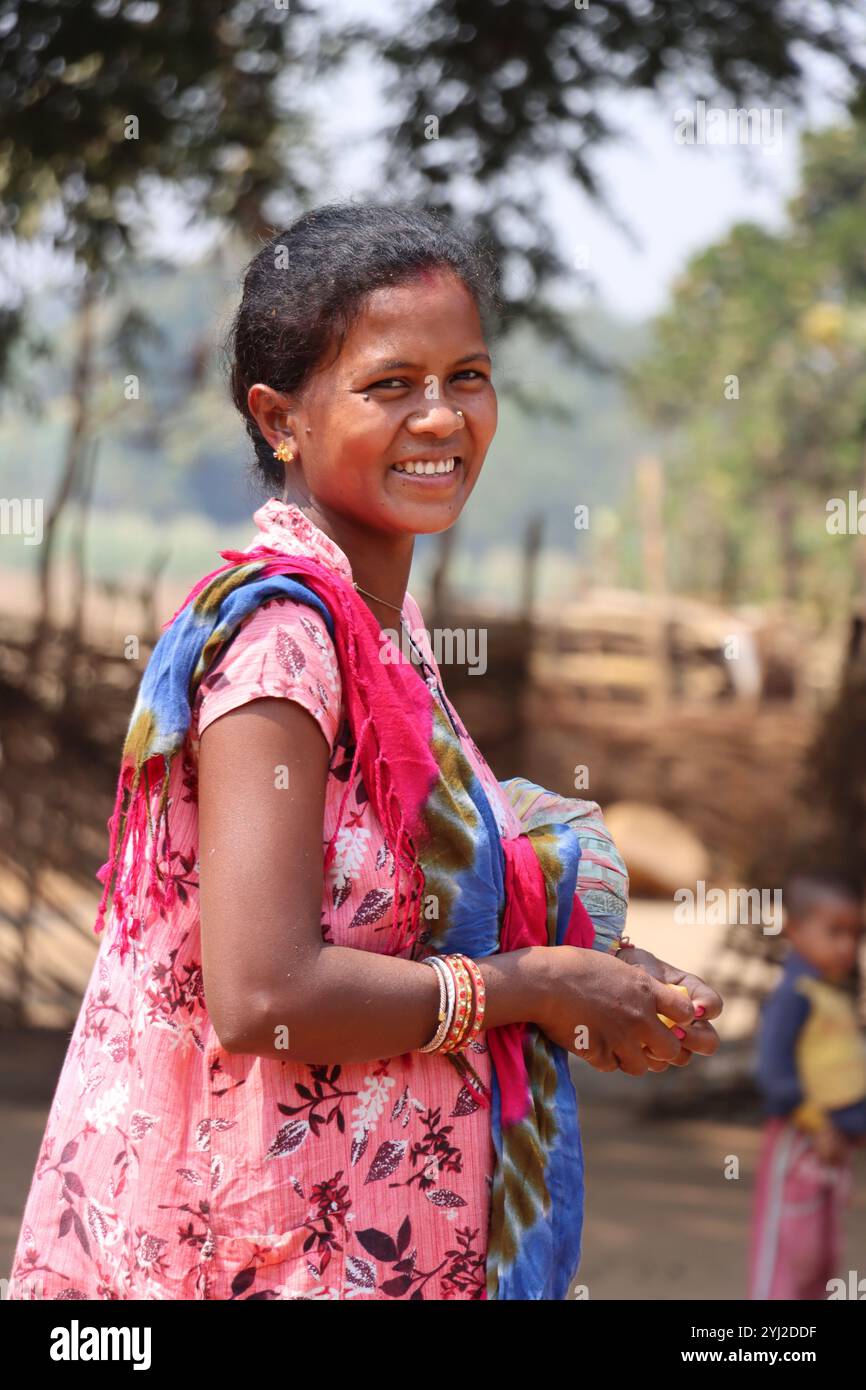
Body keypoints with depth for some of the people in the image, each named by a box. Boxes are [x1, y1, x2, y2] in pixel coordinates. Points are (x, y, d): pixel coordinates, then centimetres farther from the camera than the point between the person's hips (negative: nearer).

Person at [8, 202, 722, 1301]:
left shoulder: (388, 625, 9)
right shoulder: (279, 628, -18)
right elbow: (262, 995, -26)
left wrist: (590, 983, 2)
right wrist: (535, 987, -15)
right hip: (281, 1247, -9)